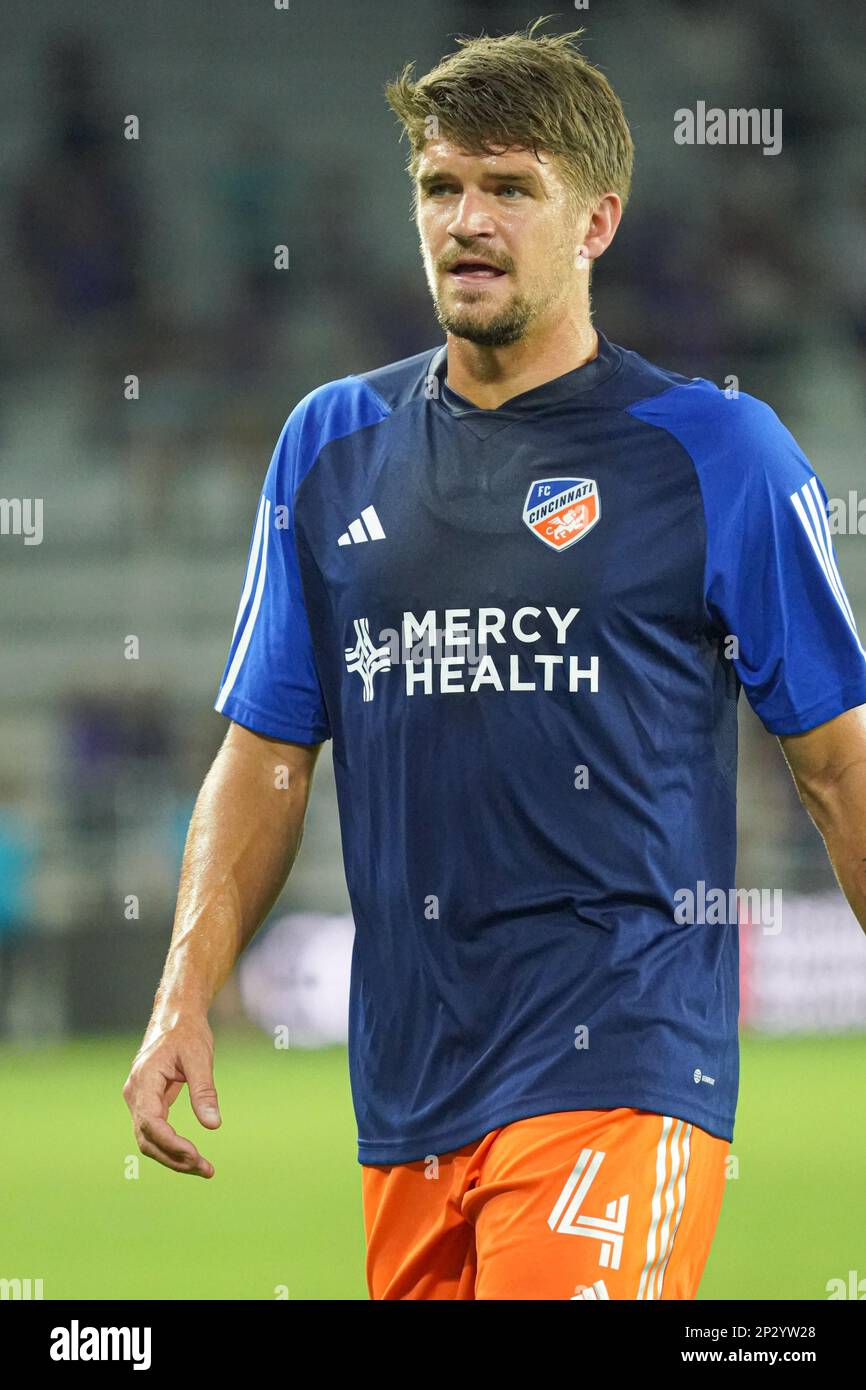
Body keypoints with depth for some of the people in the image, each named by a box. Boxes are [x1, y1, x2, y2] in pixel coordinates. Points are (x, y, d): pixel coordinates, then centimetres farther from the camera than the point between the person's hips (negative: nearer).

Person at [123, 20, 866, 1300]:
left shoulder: (714, 453, -1)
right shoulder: (332, 446, 12)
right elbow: (267, 751, 15)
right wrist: (186, 997, 4)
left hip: (620, 1062, -5)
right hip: (407, 1084, 5)